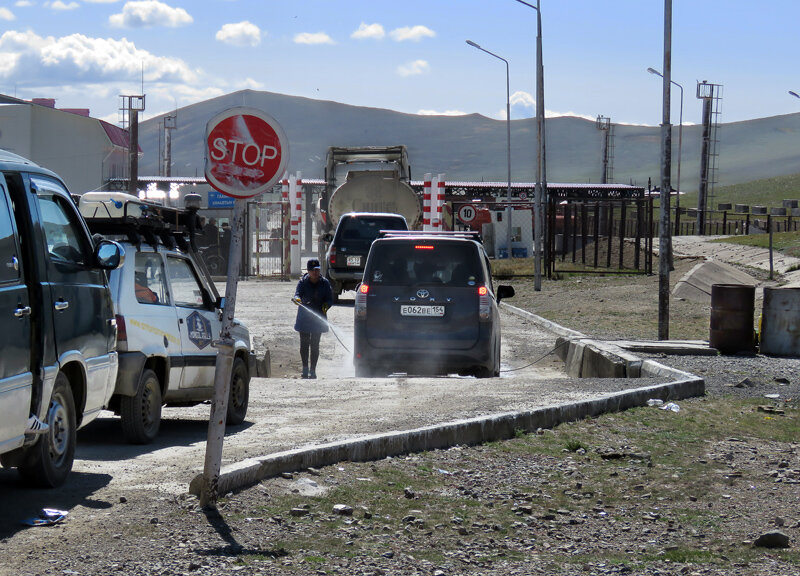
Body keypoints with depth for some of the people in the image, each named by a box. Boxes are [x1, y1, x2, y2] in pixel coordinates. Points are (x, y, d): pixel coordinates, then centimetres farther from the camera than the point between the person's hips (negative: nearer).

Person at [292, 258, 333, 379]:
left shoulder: (324, 283, 0)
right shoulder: (303, 282, -2)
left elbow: (330, 299, 2)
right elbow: (297, 294, -16)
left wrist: (326, 306, -20)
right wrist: (297, 299, -40)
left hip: (318, 318, 0)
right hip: (304, 317, 0)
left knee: (315, 344, -2)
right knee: (304, 343, 2)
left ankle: (312, 370, 4)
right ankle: (305, 369, 14)